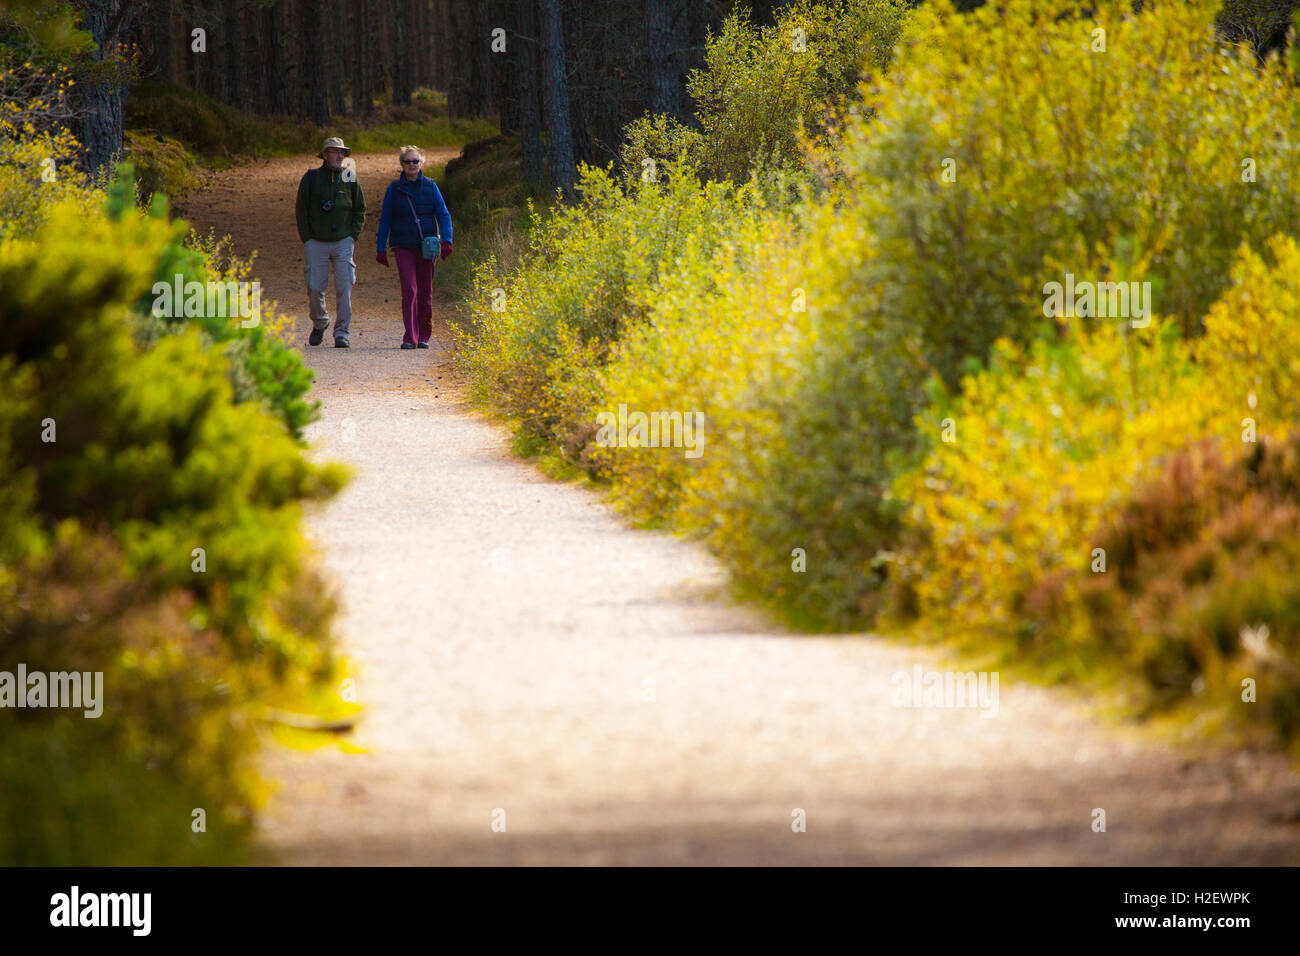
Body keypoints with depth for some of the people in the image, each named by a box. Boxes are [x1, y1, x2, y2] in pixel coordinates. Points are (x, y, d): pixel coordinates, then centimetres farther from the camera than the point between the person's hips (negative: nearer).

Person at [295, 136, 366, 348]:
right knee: (315, 288, -2)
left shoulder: (350, 178, 7)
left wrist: (353, 236, 2)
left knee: (344, 288, -8)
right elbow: (302, 211, 6)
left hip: (343, 242, 0)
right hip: (316, 243, 0)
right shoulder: (310, 178, 3)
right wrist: (306, 239, -1)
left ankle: (341, 332, -3)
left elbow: (360, 209, 13)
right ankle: (319, 323, 24)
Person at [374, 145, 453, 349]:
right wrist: (381, 248, 5)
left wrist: (447, 240, -10)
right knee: (409, 290, -13)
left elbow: (443, 215, 4)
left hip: (426, 246, 1)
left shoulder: (430, 187, 5)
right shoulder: (394, 188, 5)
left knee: (425, 293, 6)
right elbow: (385, 220, 9)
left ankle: (423, 336, 19)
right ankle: (410, 338, -14)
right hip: (404, 247, -1)